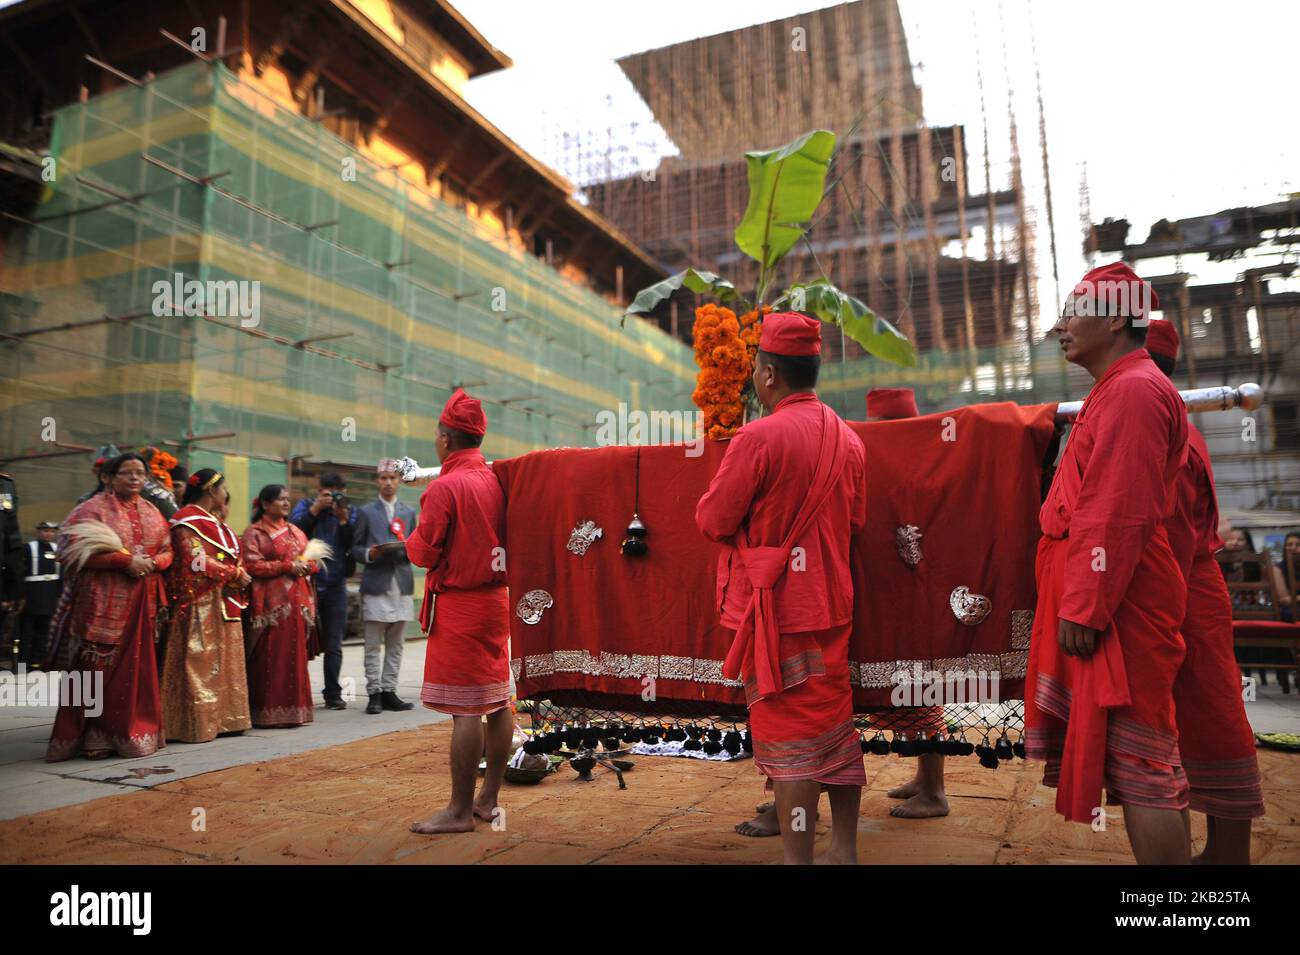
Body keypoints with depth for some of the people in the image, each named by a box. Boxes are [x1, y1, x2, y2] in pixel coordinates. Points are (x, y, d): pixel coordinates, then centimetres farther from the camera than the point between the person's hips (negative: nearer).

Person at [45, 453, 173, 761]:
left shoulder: (152, 512, 15)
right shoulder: (92, 509, -2)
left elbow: (167, 551, 15)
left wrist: (152, 563, -8)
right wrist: (125, 560, -18)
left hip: (142, 604, 5)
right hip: (102, 603, -5)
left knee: (137, 668, 7)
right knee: (98, 669, -3)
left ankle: (134, 732, 15)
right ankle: (96, 736, 6)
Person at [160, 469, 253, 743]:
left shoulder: (214, 520, 19)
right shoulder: (188, 519, -10)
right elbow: (196, 561, -19)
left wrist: (239, 575, 3)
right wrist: (236, 574, -14)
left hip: (223, 603, 9)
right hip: (201, 604, -9)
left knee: (223, 662, 10)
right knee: (200, 663, -6)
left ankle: (222, 718, 16)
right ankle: (197, 723, 0)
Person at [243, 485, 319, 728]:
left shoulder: (295, 531, 19)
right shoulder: (254, 533, 1)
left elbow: (313, 561, 18)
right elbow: (252, 565, -11)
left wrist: (306, 566, -4)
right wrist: (287, 566, -15)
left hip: (298, 602, 6)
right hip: (272, 603, -6)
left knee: (297, 656, 5)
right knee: (272, 658, -8)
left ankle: (295, 708, 12)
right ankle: (270, 712, -2)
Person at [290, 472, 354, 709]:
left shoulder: (350, 512, 7)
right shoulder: (305, 506, 6)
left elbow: (352, 545, -6)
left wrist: (343, 518, -16)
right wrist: (315, 509, -15)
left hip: (335, 585, 1)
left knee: (333, 645, 7)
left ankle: (333, 694, 15)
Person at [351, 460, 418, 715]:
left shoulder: (409, 512, 16)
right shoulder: (365, 512, 8)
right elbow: (355, 548, 6)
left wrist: (407, 550, -6)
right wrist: (369, 554, -14)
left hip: (402, 585, 3)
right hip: (376, 585, -3)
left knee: (395, 646, 5)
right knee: (373, 646, -1)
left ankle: (389, 692, 11)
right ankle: (374, 693, 4)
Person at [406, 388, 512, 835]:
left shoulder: (445, 487, -14)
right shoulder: (497, 481, 6)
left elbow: (424, 552, -11)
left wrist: (411, 538, 8)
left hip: (458, 605, -7)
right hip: (496, 599, 8)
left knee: (464, 709, -3)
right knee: (498, 701, 11)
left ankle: (460, 811, 5)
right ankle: (488, 798, 23)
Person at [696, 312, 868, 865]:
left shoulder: (759, 437, -17)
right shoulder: (847, 438, 6)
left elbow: (712, 520, -13)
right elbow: (855, 520, 13)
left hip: (774, 608, -7)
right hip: (831, 603, 7)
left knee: (787, 736, 1)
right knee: (836, 726, 15)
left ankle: (797, 857, 10)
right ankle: (845, 850, 27)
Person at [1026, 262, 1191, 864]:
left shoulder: (1133, 390, -13)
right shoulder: (1117, 389, 20)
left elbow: (1119, 516, -21)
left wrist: (1083, 609, -21)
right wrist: (1078, 602, 23)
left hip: (1118, 610, -10)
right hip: (1102, 603, 10)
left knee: (1139, 765, -4)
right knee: (1141, 758, 16)